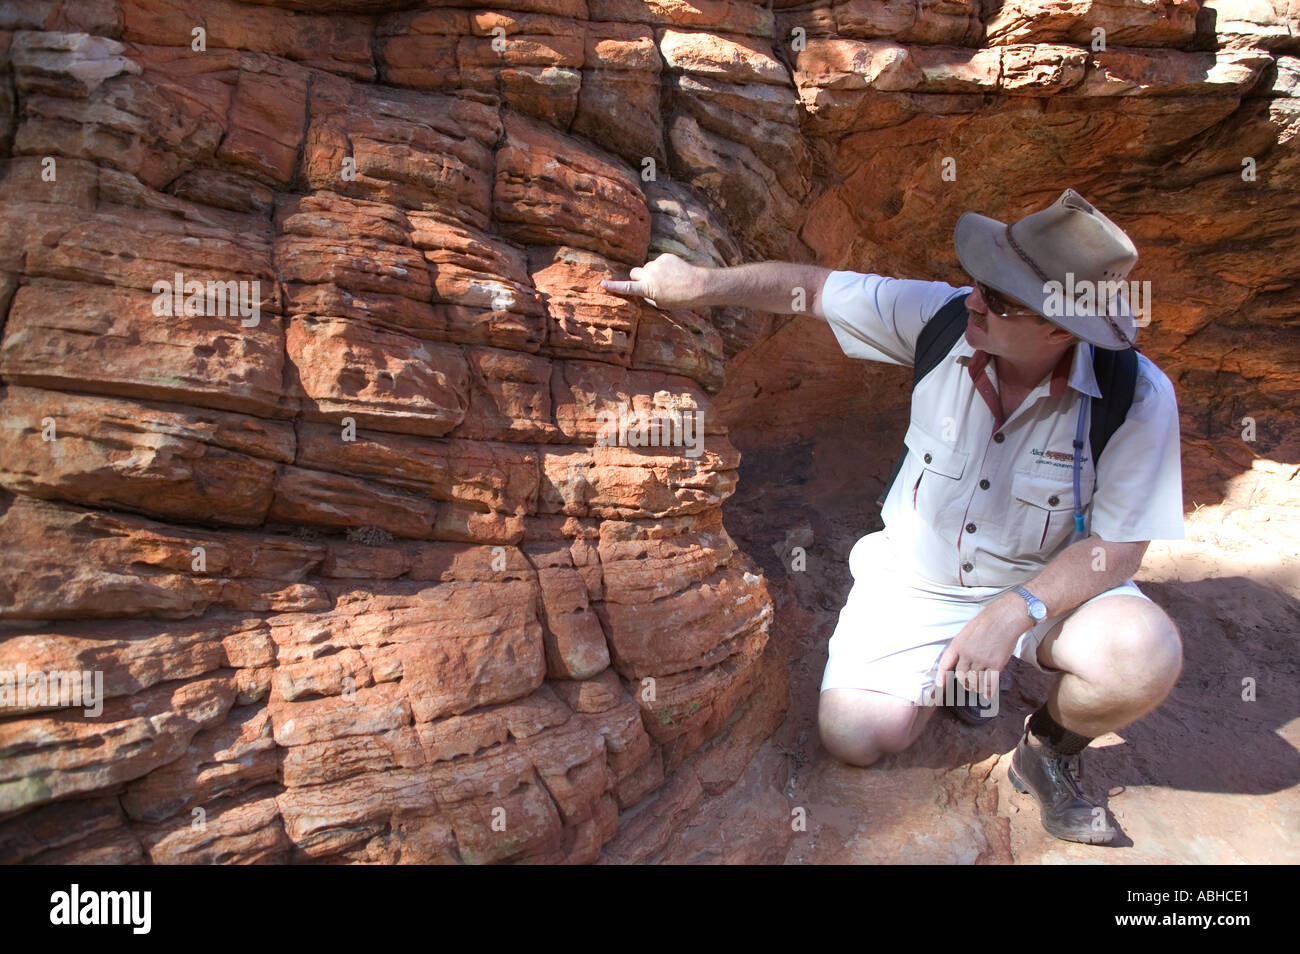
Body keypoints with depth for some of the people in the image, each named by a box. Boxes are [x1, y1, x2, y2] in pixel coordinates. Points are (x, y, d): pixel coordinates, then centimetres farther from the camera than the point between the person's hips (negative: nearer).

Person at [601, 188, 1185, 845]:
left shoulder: (1138, 397, -22)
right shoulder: (942, 317, -18)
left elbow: (1119, 544, -18)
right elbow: (811, 287, -8)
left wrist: (1014, 611, -32)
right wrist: (699, 285, -8)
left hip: (1050, 582, -1)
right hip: (917, 577, 1)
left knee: (1144, 658, -32)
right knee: (854, 736, -12)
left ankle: (1049, 749, 4)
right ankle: (948, 666, 23)